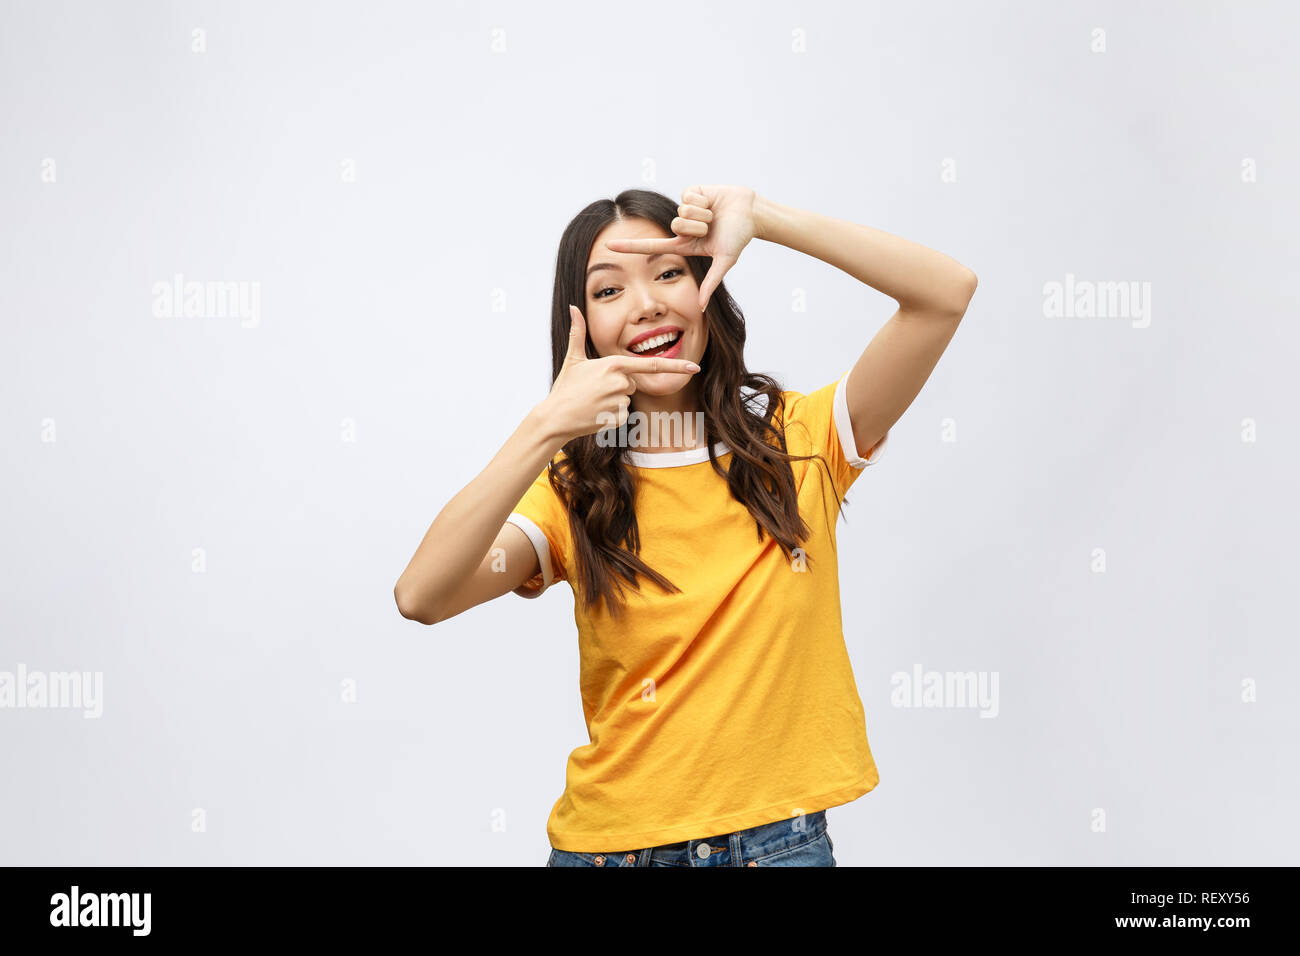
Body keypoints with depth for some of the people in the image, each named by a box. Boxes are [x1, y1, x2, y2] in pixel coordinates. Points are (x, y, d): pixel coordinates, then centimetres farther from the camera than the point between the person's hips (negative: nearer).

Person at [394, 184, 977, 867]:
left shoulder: (800, 439, -3)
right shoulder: (574, 489, -3)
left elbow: (946, 291, -12)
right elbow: (420, 596, -19)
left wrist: (758, 216, -17)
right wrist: (546, 427, -27)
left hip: (783, 838, 0)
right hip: (613, 841, 1)